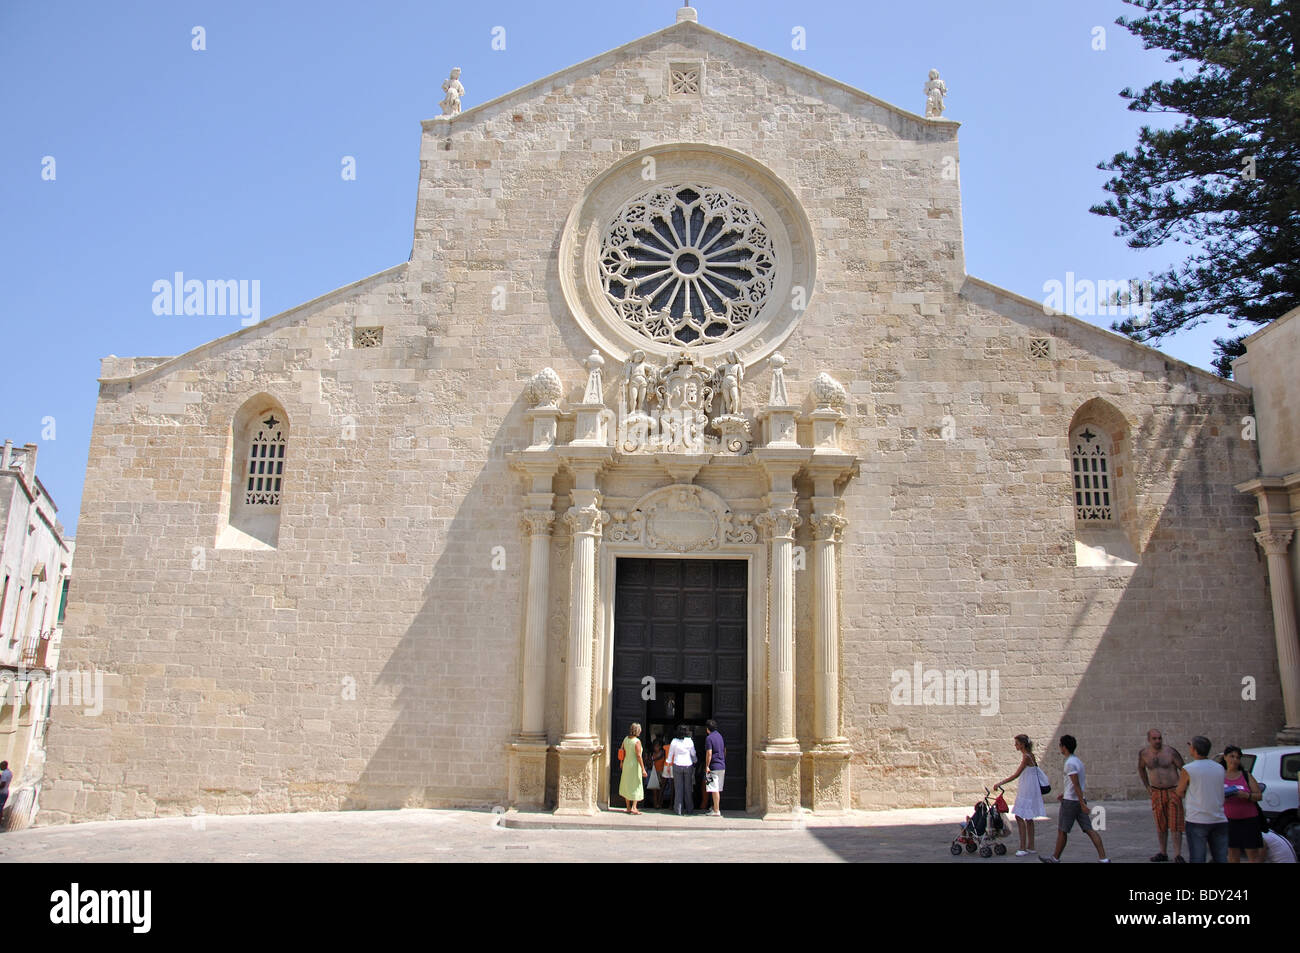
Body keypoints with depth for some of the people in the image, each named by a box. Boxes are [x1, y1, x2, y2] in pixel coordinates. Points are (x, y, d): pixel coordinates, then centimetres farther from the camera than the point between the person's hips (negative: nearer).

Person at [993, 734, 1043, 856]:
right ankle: (1030, 846, 18)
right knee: (1028, 818, 13)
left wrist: (1000, 783, -19)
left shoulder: (1026, 757, -18)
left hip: (1027, 790, -10)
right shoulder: (1029, 755, 11)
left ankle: (1023, 848, -9)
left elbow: (1016, 775, -21)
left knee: (1019, 816, -10)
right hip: (1026, 790, 10)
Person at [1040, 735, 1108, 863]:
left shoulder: (1070, 763, -17)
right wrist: (1064, 793, 29)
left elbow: (1076, 785, -21)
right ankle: (1103, 858, -4)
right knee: (1089, 830, 3)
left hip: (1070, 801, -9)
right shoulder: (1077, 760, 12)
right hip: (1079, 801, 9)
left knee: (1062, 831, 4)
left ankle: (1055, 858, 15)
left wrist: (1083, 804, -23)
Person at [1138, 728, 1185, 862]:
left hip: (1173, 792, -3)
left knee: (1176, 824, -6)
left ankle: (1178, 855, -4)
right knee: (1160, 824, 10)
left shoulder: (1171, 752, -13)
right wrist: (1147, 787, 13)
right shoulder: (1144, 754, -2)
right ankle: (1163, 853, 20)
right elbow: (1141, 768, 17)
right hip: (1156, 793, 3)